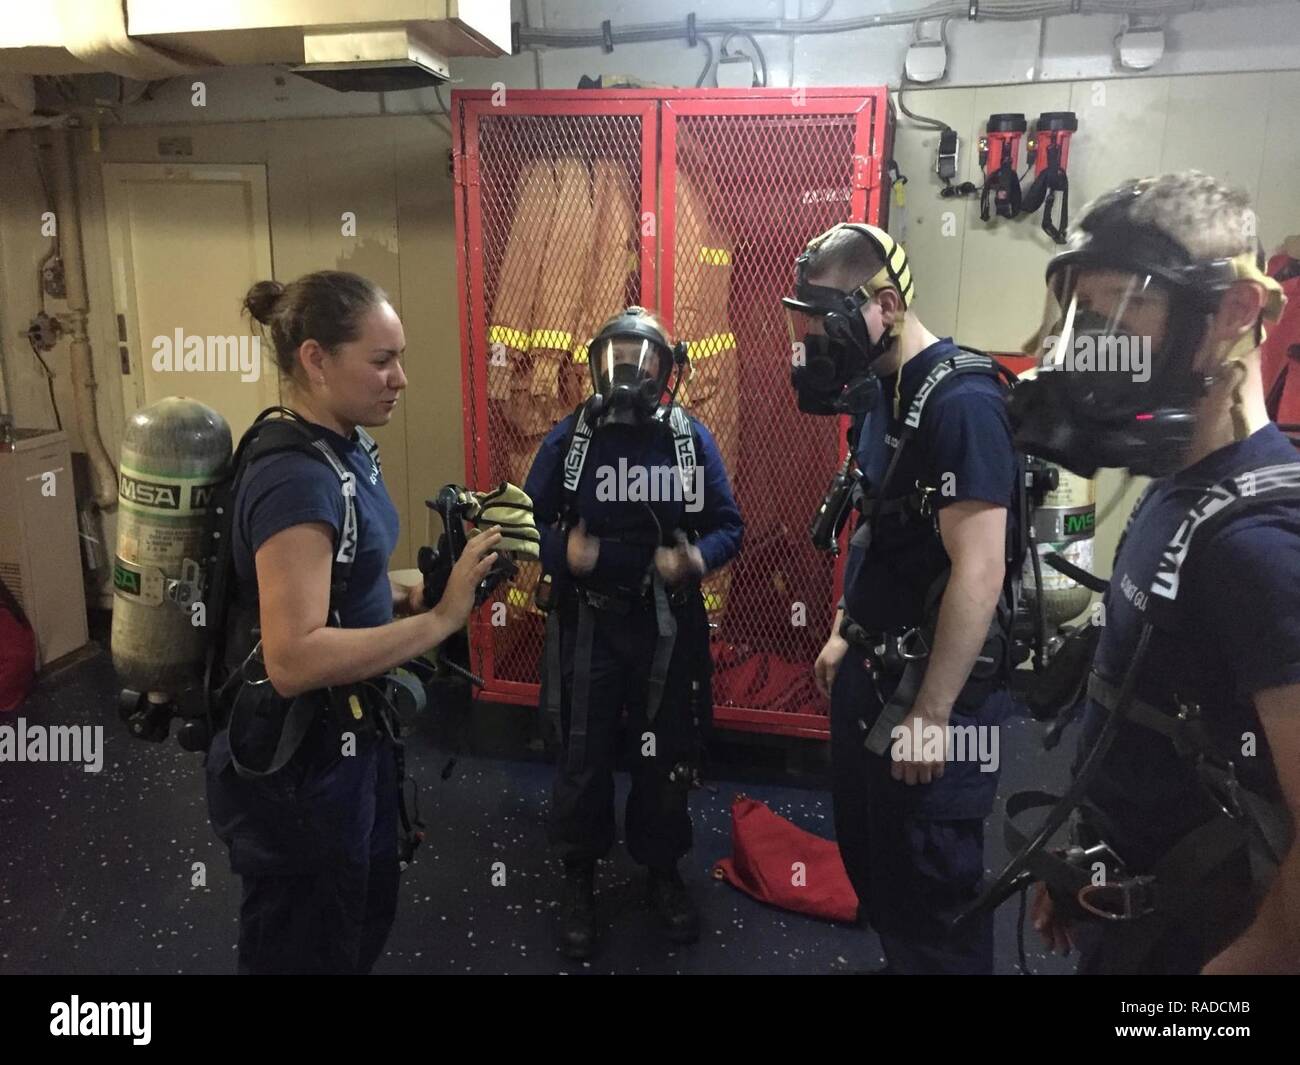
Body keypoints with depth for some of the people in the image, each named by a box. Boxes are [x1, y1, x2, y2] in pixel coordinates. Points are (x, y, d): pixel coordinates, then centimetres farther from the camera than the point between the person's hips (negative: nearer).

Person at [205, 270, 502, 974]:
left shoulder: (344, 450, 3)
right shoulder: (297, 477, -26)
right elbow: (293, 659, -33)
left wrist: (421, 591, -1)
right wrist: (442, 618, -30)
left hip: (349, 736, 9)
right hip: (297, 761, -9)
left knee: (369, 917, 27)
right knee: (308, 948, 14)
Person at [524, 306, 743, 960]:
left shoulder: (692, 438, 0)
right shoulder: (568, 438, -2)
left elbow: (728, 526, 1)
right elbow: (530, 522, -1)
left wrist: (695, 558, -19)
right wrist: (562, 550, -21)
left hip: (669, 627, 1)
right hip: (589, 625, -1)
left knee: (667, 755, 13)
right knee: (584, 757, 8)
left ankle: (663, 872, 35)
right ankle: (579, 881, 28)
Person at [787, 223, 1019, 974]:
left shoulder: (960, 401, -22)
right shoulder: (883, 393, 7)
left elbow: (978, 573, -25)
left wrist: (932, 715, -23)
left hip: (939, 687, -9)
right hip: (875, 671, 9)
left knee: (931, 885, 9)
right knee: (869, 855, 23)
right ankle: (900, 960, 44)